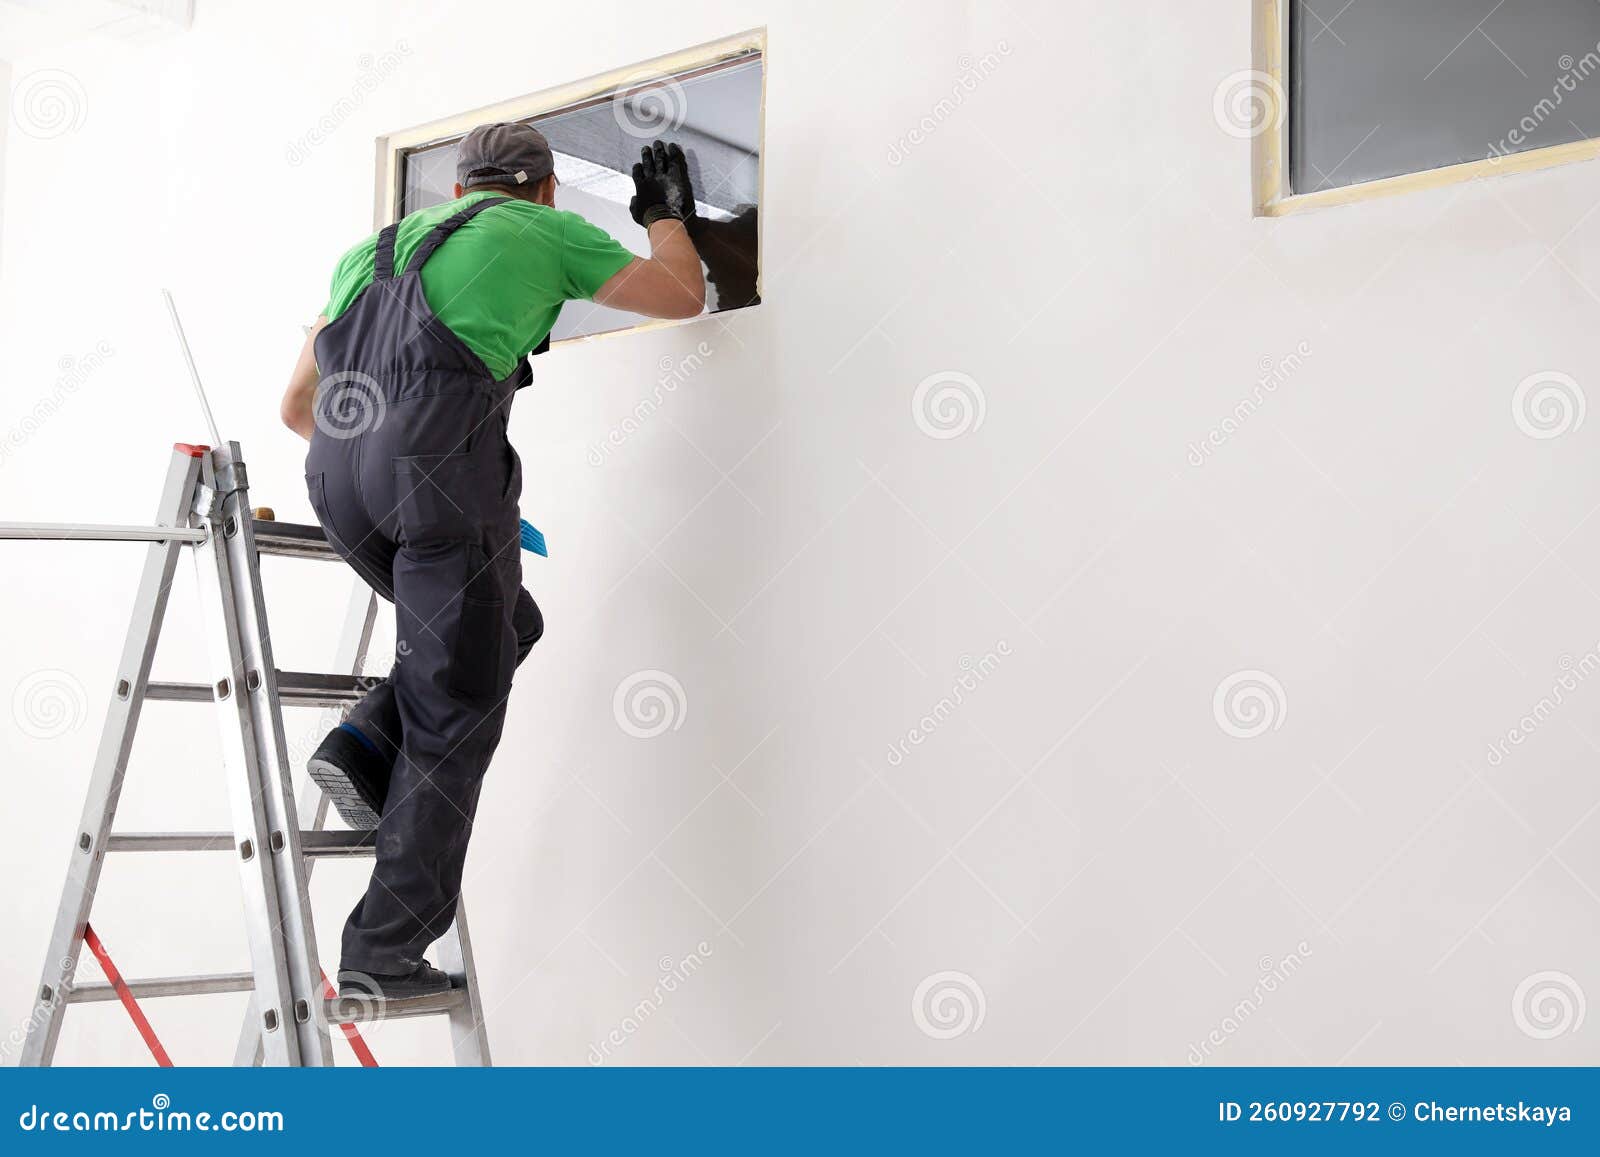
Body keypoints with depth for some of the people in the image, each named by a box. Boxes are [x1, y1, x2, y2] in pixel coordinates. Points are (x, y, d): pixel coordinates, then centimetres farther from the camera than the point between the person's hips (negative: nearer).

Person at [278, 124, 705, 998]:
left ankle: (368, 745, 5)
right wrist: (667, 215, 45)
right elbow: (681, 297, 27)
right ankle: (384, 953, 0)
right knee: (454, 722, 2)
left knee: (506, 625, 25)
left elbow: (296, 405, 31)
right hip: (440, 454, -6)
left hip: (334, 468, 6)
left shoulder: (379, 246, 31)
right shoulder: (547, 231, 17)